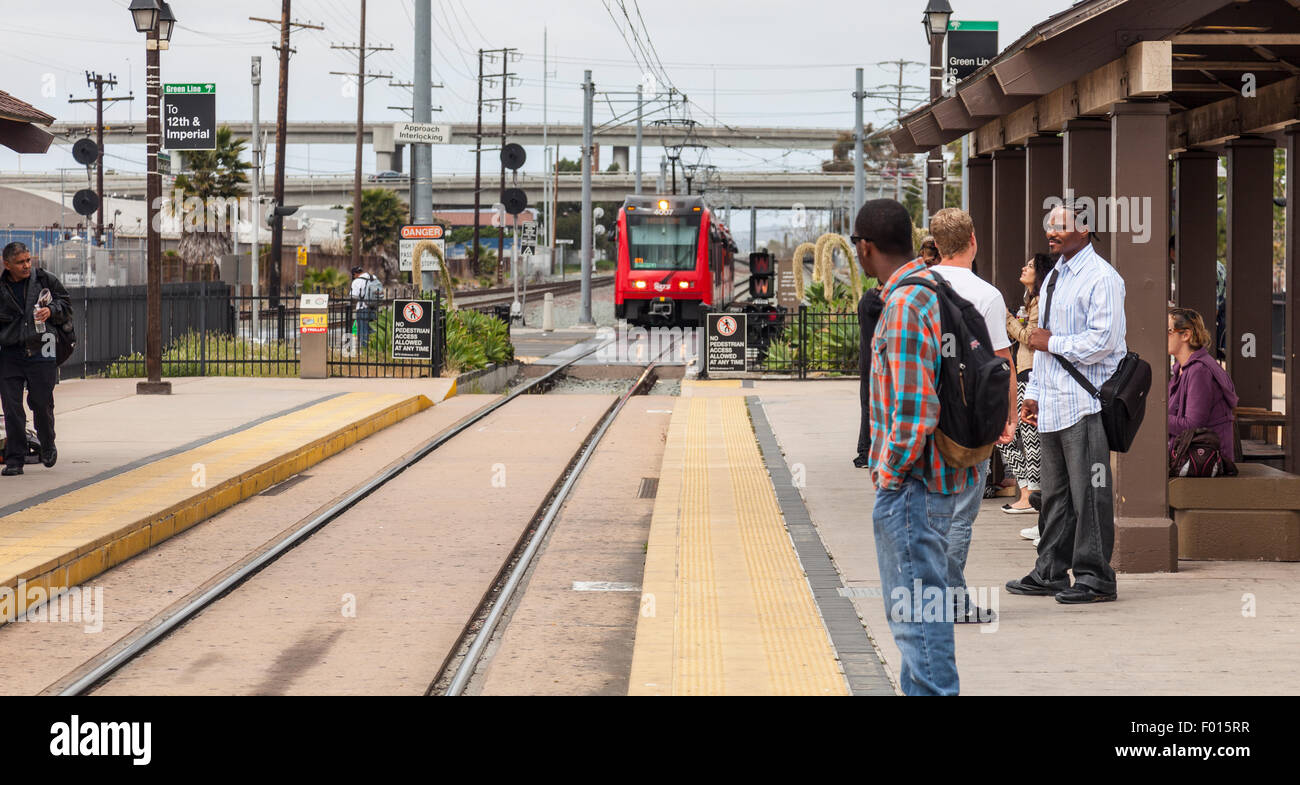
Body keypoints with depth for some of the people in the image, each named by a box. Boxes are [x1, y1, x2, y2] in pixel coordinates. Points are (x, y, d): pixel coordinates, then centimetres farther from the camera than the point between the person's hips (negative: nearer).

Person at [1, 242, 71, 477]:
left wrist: (51, 310, -8)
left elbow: (66, 306, 12)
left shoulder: (45, 281, 4)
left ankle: (48, 447, 32)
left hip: (40, 354, 0)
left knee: (42, 404, 5)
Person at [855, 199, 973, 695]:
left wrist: (890, 474, -11)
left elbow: (914, 414, -26)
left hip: (911, 485, -10)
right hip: (948, 473, 10)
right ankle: (922, 689, 30)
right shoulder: (939, 290, 9)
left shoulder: (904, 307, -21)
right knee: (923, 605, 20)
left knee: (917, 616, -3)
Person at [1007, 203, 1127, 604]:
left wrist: (1051, 342, -9)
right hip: (1052, 404, 9)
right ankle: (1050, 573, 19)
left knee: (1088, 493, -6)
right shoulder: (1054, 277, 20)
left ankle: (1094, 577, -1)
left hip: (1084, 404, -9)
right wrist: (1034, 393, 20)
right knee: (1055, 492, 13)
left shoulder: (1101, 278, -9)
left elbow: (1102, 341, -18)